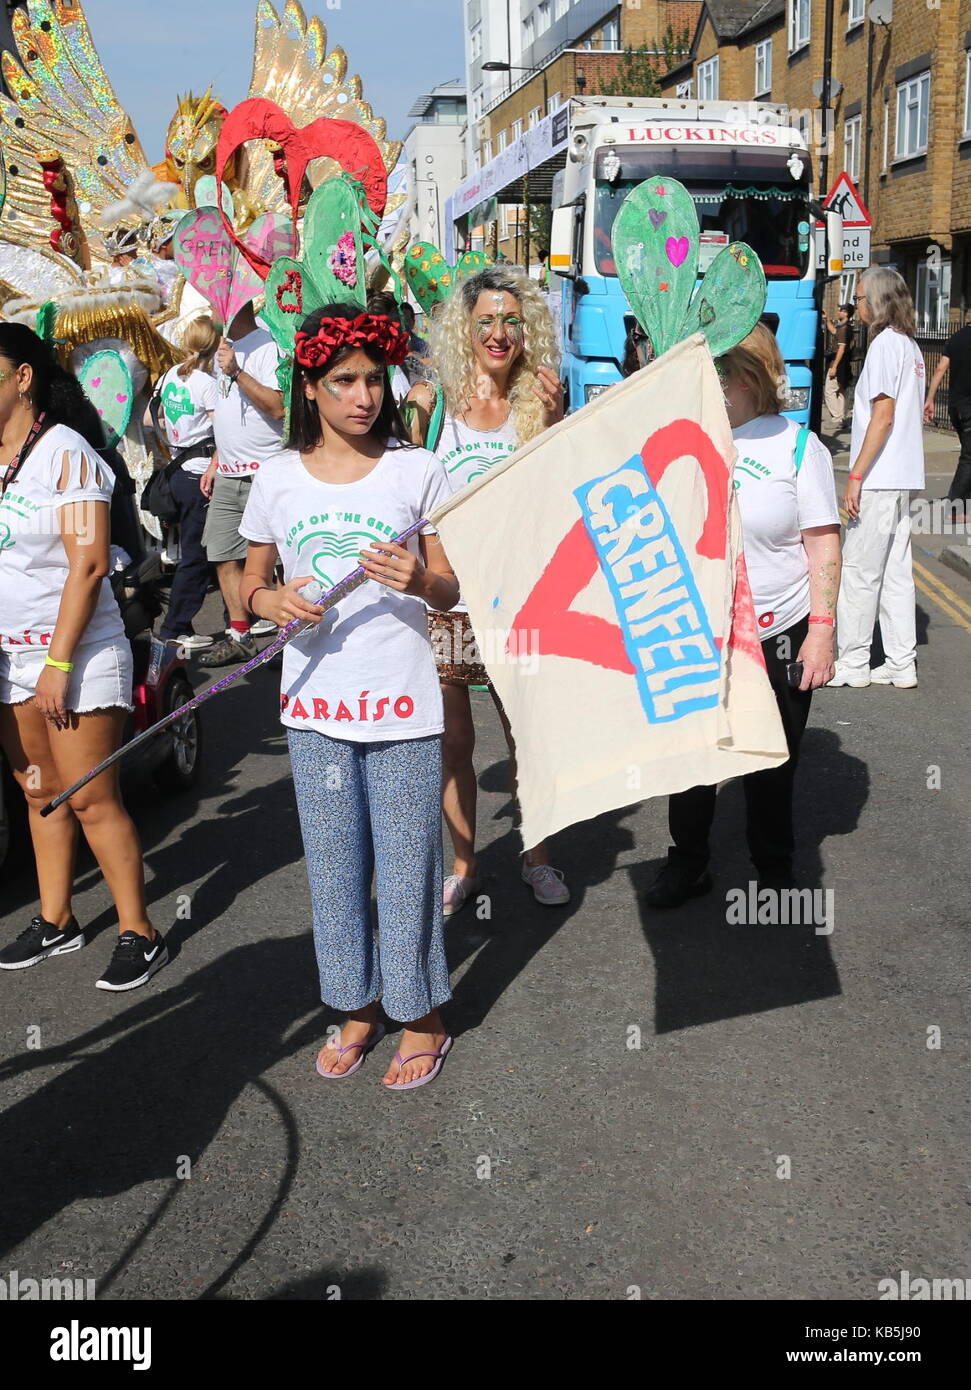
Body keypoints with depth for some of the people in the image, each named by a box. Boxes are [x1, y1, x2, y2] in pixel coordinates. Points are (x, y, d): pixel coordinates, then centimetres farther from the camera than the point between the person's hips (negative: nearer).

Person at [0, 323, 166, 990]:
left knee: (91, 799, -3)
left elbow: (88, 564, -17)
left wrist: (58, 664, -18)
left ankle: (141, 935, 9)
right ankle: (56, 922, 27)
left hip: (76, 652, -7)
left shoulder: (64, 452, -11)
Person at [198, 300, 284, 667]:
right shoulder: (225, 347, 17)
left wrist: (236, 372, -24)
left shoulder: (266, 345, -10)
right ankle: (239, 636, 21)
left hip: (264, 473, -9)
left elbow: (278, 406, -21)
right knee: (223, 554, 10)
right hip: (228, 474, 9)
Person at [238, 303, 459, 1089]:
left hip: (401, 700, -2)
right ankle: (357, 1007, 33)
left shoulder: (417, 470, -1)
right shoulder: (279, 478, 4)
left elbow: (452, 589, 1)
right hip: (315, 701, 3)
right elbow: (254, 577, 14)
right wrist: (270, 600, -10)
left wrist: (422, 582, -22)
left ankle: (423, 1016, 24)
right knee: (333, 866, 13)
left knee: (407, 864, 4)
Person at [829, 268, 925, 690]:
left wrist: (856, 476, -17)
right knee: (895, 571, 10)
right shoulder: (910, 345, 16)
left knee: (858, 570, -2)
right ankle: (902, 665, 14)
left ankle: (852, 663, 4)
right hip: (903, 478, 9)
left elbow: (883, 417, -18)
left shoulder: (885, 343, -11)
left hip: (878, 480, -9)